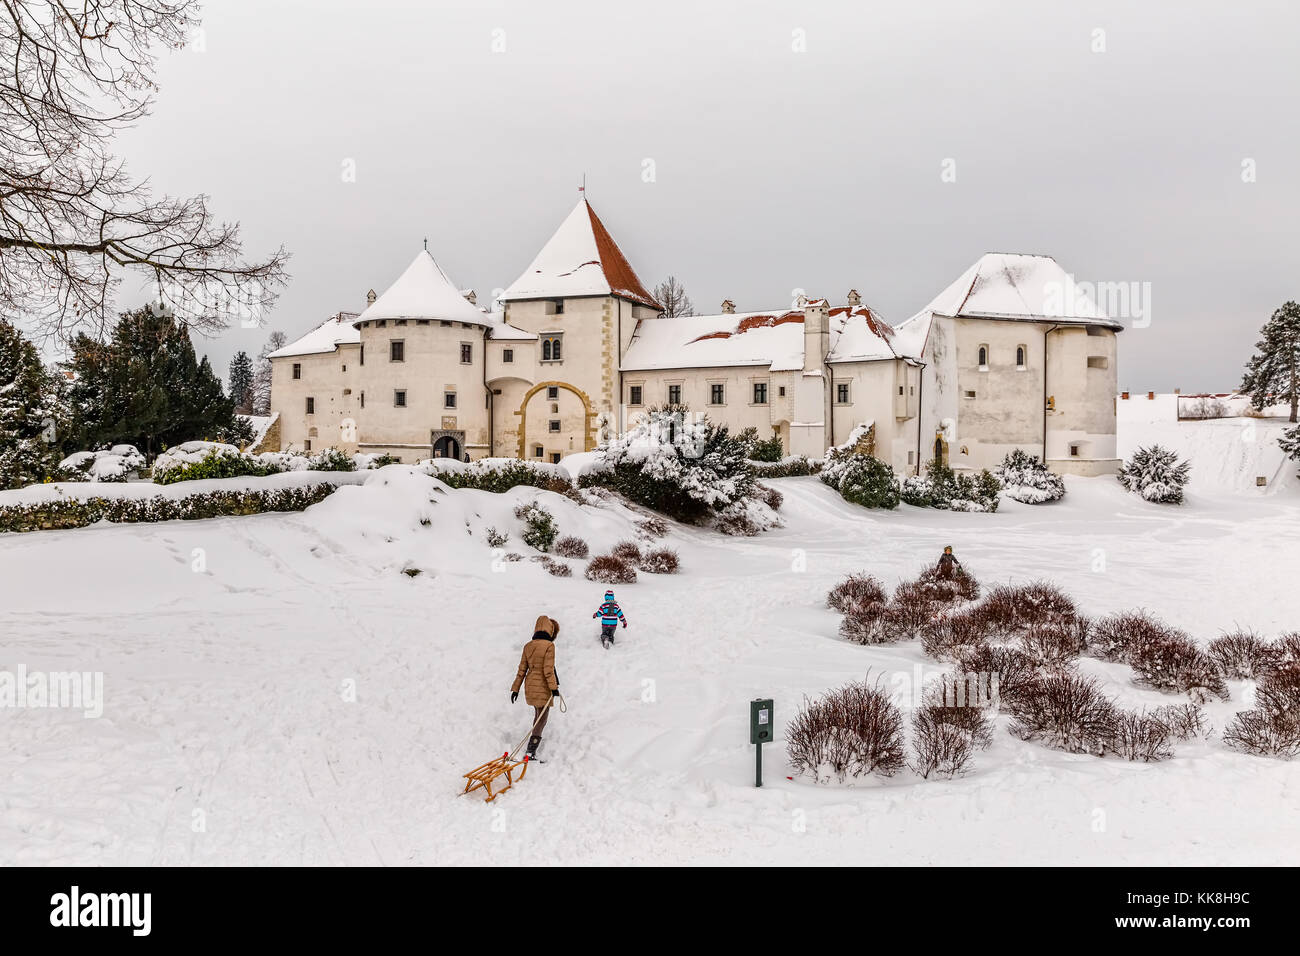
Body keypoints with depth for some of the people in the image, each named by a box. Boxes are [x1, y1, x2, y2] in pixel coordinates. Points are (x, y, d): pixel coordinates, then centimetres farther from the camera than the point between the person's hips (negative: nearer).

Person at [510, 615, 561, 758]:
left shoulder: (528, 646, 3)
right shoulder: (549, 646, -15)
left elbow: (522, 669, 5)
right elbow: (548, 670, -18)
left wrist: (515, 688, 9)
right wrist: (554, 687, -11)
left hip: (530, 686, 6)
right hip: (543, 687, -6)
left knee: (538, 714, 24)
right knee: (542, 718, 1)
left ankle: (534, 742, 37)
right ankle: (531, 751, -6)